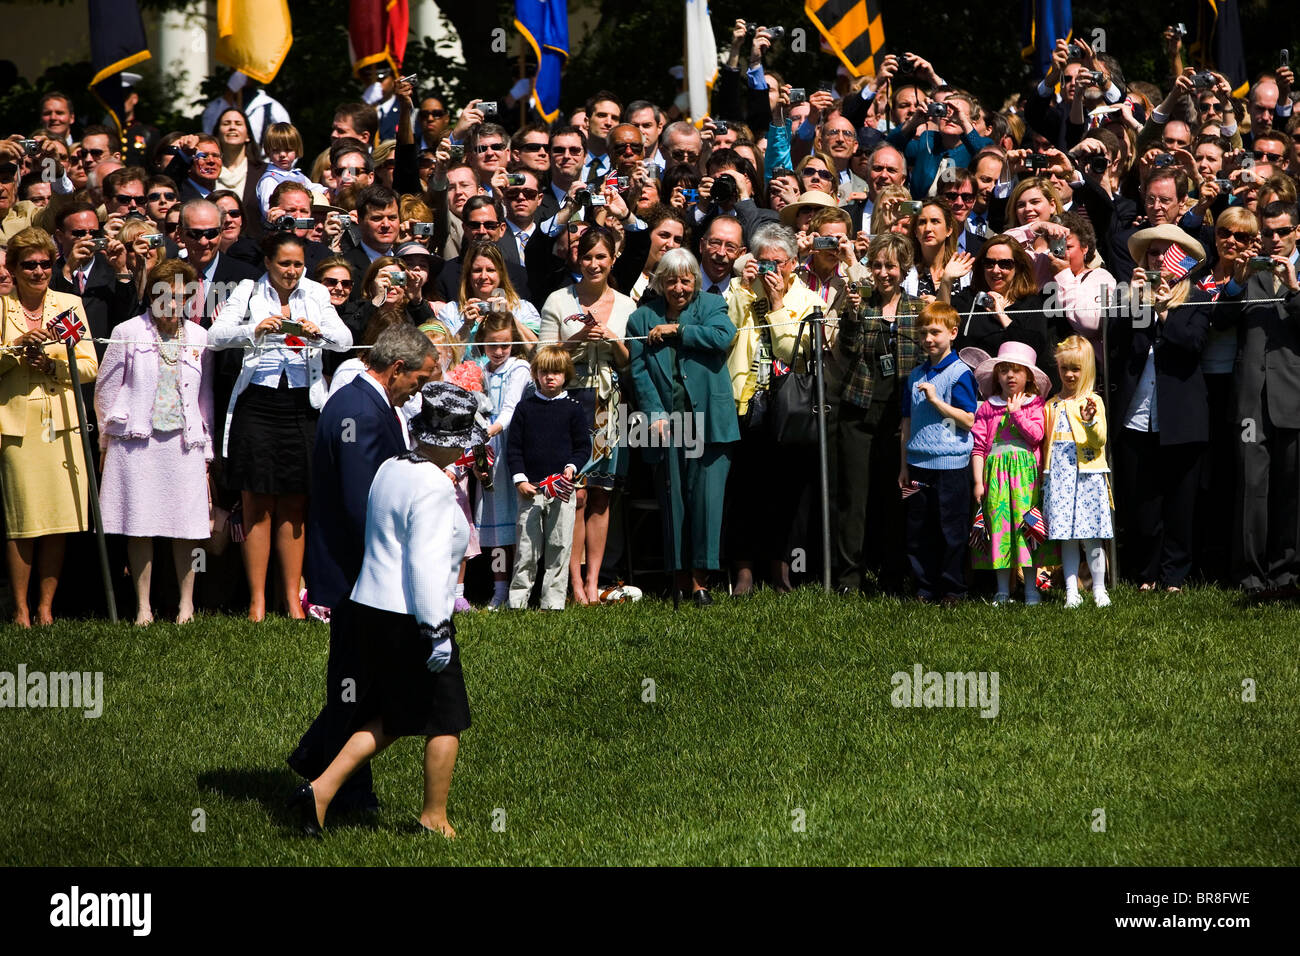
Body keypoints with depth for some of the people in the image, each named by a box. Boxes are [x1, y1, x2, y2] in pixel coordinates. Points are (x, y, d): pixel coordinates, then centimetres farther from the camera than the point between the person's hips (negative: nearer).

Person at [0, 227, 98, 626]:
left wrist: (52, 363, -8)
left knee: (59, 522, 0)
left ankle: (46, 607, 8)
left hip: (62, 423, 3)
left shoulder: (70, 304, 12)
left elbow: (90, 366, 8)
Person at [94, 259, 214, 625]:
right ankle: (142, 606, 6)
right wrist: (107, 438, 9)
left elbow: (206, 396, 13)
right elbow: (106, 389, 8)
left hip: (184, 442, 2)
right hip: (136, 442, -2)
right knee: (140, 525, -1)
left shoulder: (198, 338, 9)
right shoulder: (128, 333, 2)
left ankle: (186, 603, 12)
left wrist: (207, 447, 12)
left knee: (185, 526, 0)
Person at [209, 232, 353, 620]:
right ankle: (257, 601, 2)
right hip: (258, 403, -2)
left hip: (302, 406, 2)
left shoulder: (316, 295, 10)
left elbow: (345, 340, -1)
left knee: (294, 508, 6)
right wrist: (256, 329, -27)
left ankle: (292, 599, 10)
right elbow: (217, 335, -9)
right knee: (257, 506, -2)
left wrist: (317, 331, -23)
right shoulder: (249, 292, 4)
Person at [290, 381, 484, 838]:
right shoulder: (433, 487, -17)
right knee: (446, 719, 7)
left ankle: (321, 789, 5)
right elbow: (427, 562, -22)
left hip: (369, 608, 9)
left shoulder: (389, 470, 10)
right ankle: (434, 818, 15)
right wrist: (436, 631, -20)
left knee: (388, 719, 16)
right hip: (409, 617, -9)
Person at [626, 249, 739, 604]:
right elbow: (639, 371, 5)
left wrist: (676, 330, -7)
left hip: (708, 421, -1)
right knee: (672, 500, 0)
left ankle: (700, 580, -4)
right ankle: (679, 579, 6)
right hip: (665, 423, 1)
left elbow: (723, 336, -11)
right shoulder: (642, 318, 12)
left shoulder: (711, 306, 10)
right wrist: (655, 413, -7)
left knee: (707, 495, -7)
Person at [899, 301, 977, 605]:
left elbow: (968, 419, -12)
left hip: (950, 464, -6)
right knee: (918, 531, 7)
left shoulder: (959, 373, -6)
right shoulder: (916, 375, 12)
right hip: (919, 464, 6)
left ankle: (954, 589, 9)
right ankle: (926, 588, 16)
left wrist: (936, 400, -19)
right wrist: (905, 465, 13)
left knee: (951, 531, 0)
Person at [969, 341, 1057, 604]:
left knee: (1026, 527, -3)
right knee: (999, 525, 1)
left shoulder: (1034, 406, 5)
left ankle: (1031, 589, 5)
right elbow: (978, 447, 6)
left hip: (1026, 472, -1)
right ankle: (1003, 590, 8)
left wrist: (1016, 412, -7)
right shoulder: (987, 408, 9)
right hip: (996, 472, 1)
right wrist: (978, 482, -1)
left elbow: (1036, 435, -10)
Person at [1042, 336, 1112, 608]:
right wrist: (1044, 472, 11)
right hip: (1058, 476, 4)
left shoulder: (1092, 401, 1)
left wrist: (1091, 422, -26)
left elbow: (1100, 440, -7)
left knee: (1091, 537, -4)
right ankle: (1071, 591, 5)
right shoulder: (1053, 405, 14)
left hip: (1086, 474, -4)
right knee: (1066, 537, 2)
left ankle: (1099, 590, 4)